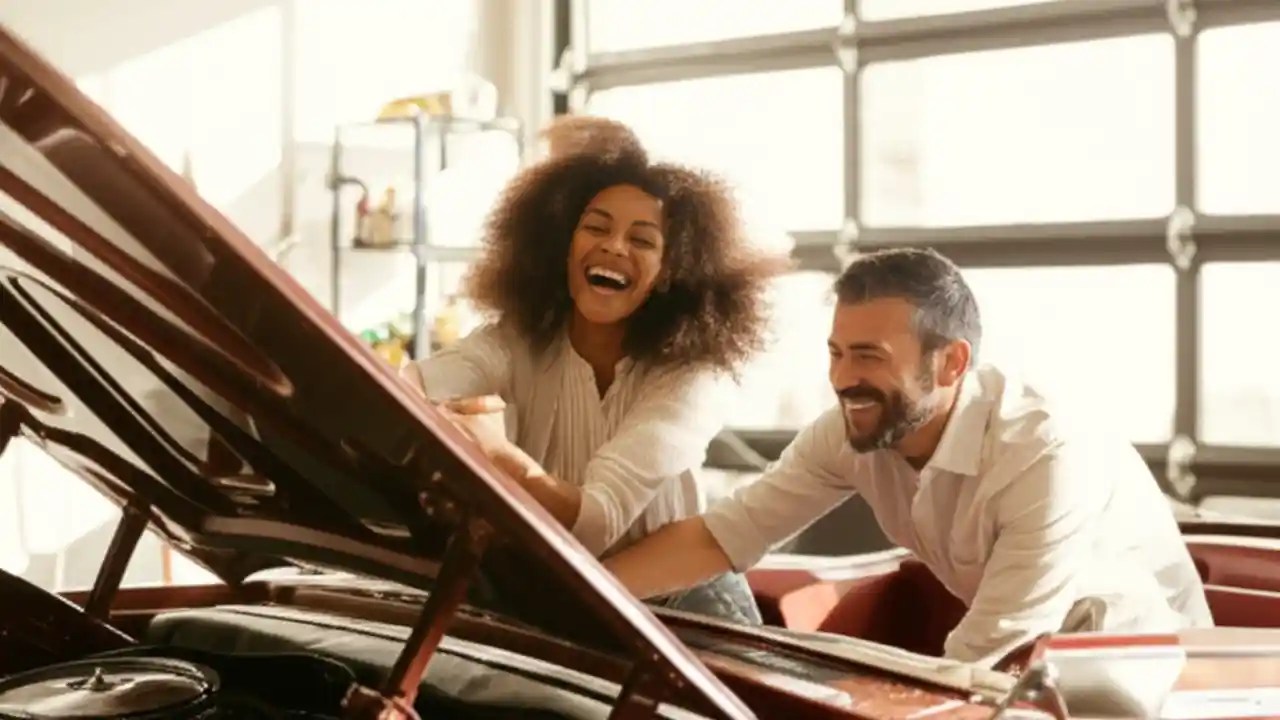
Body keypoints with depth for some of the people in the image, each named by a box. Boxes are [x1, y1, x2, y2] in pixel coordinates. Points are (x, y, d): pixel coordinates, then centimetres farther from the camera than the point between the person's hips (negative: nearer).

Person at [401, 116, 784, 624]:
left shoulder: (695, 374, -19)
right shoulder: (514, 344, -9)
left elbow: (597, 518, -34)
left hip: (678, 603, -2)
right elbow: (416, 386, -32)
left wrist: (500, 456, -54)